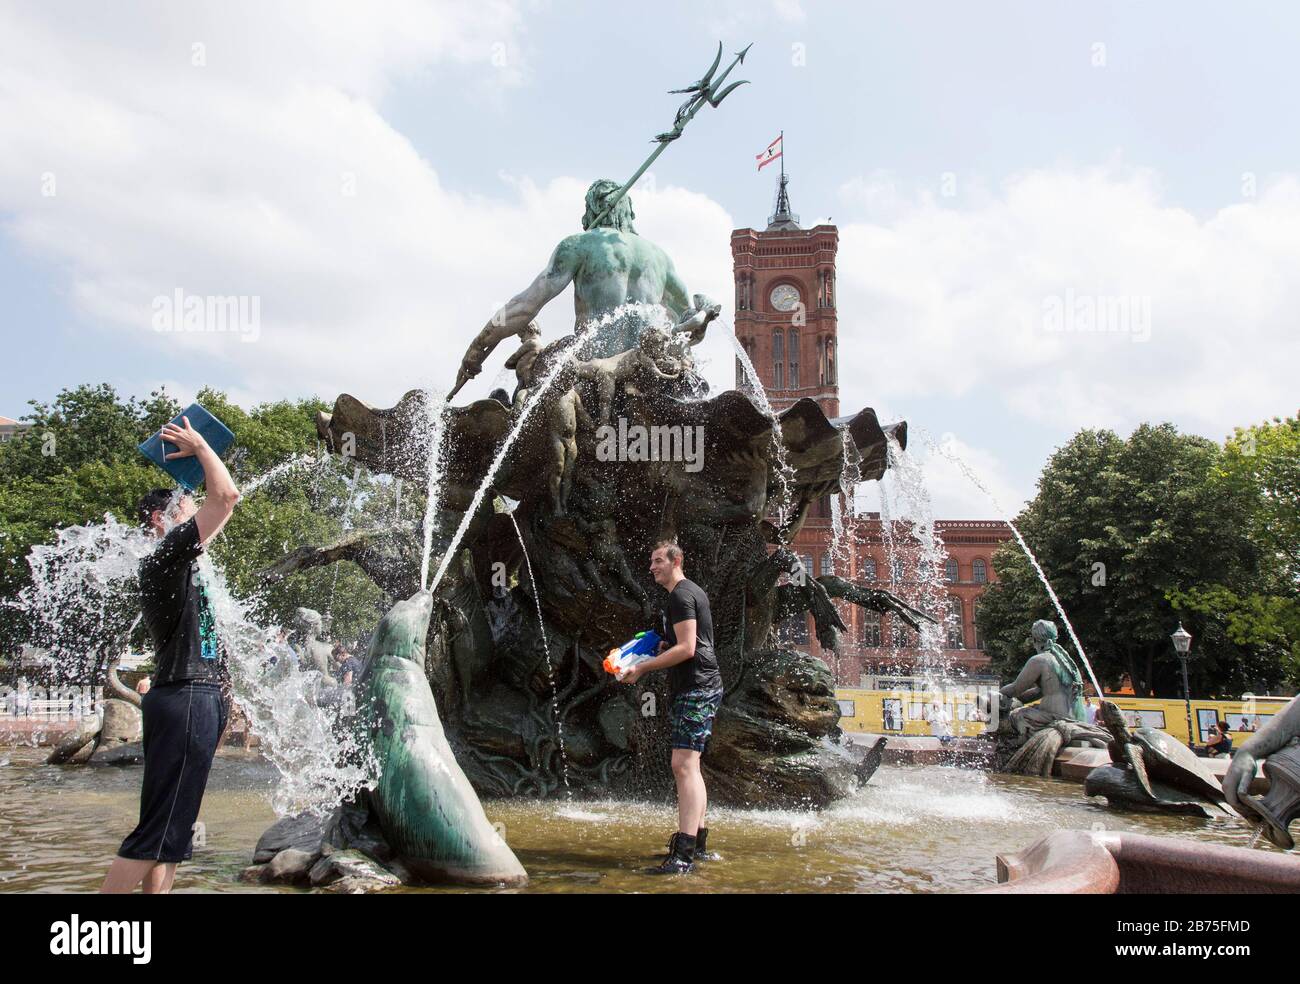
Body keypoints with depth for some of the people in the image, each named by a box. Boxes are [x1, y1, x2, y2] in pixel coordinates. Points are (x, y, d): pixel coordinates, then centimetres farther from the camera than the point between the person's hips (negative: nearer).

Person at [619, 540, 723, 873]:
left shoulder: (680, 595, -11)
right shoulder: (692, 591, 21)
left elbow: (686, 648, -20)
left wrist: (642, 667, -16)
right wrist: (662, 646, 19)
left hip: (696, 688, -11)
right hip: (701, 687, 11)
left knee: (684, 764, -18)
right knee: (688, 764, 16)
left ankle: (684, 854, -24)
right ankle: (697, 842, 23)